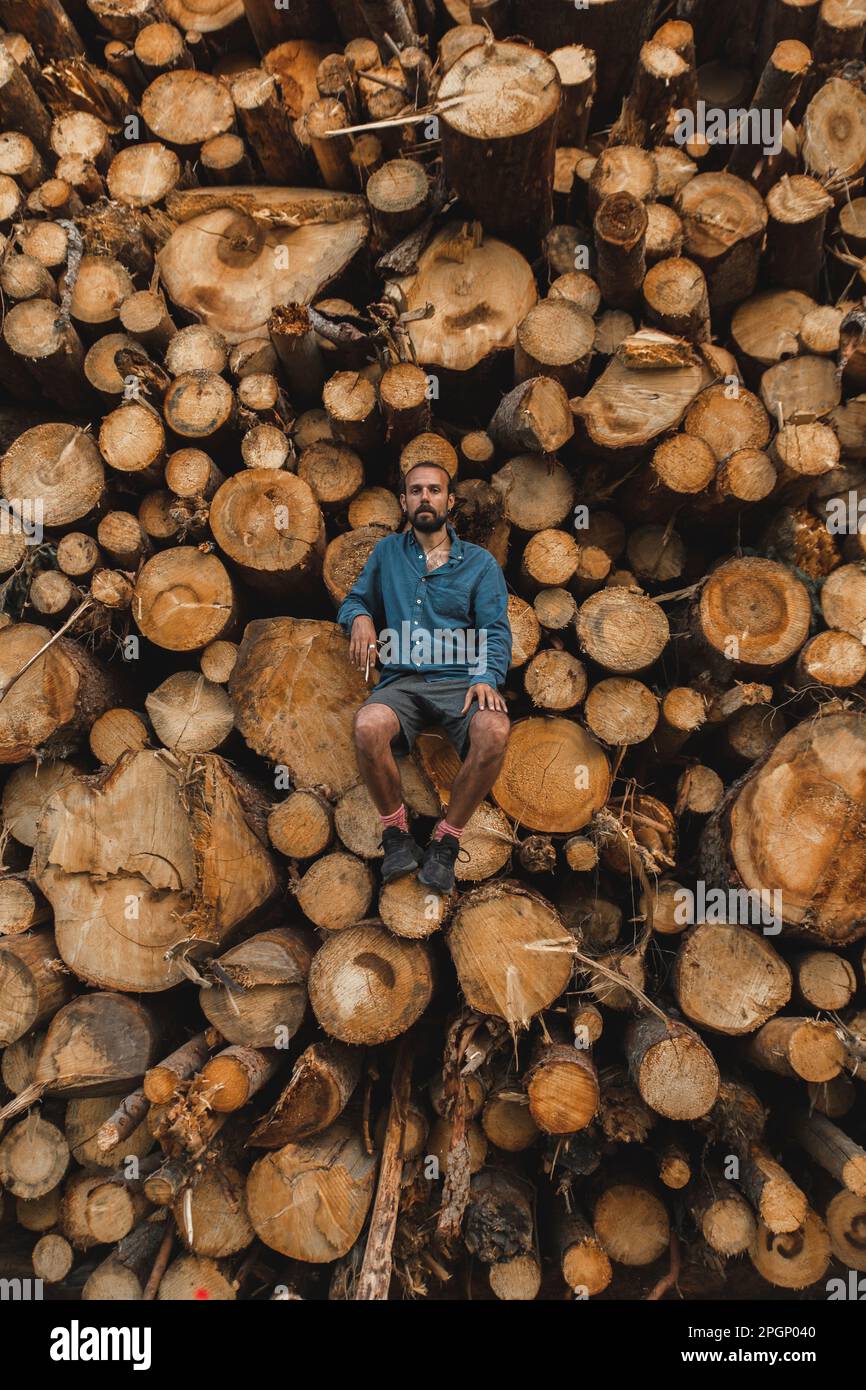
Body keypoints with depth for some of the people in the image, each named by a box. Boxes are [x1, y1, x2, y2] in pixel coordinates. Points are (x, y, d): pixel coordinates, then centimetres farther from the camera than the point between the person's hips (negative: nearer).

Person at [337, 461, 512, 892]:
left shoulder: (480, 562, 12)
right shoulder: (387, 552, 18)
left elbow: (496, 631, 5)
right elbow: (353, 601, 24)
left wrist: (487, 678, -15)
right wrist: (360, 618, -2)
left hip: (460, 679, -1)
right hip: (402, 680, 1)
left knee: (494, 731, -35)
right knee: (368, 724, -34)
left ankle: (445, 842, -13)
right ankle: (396, 834, -10)